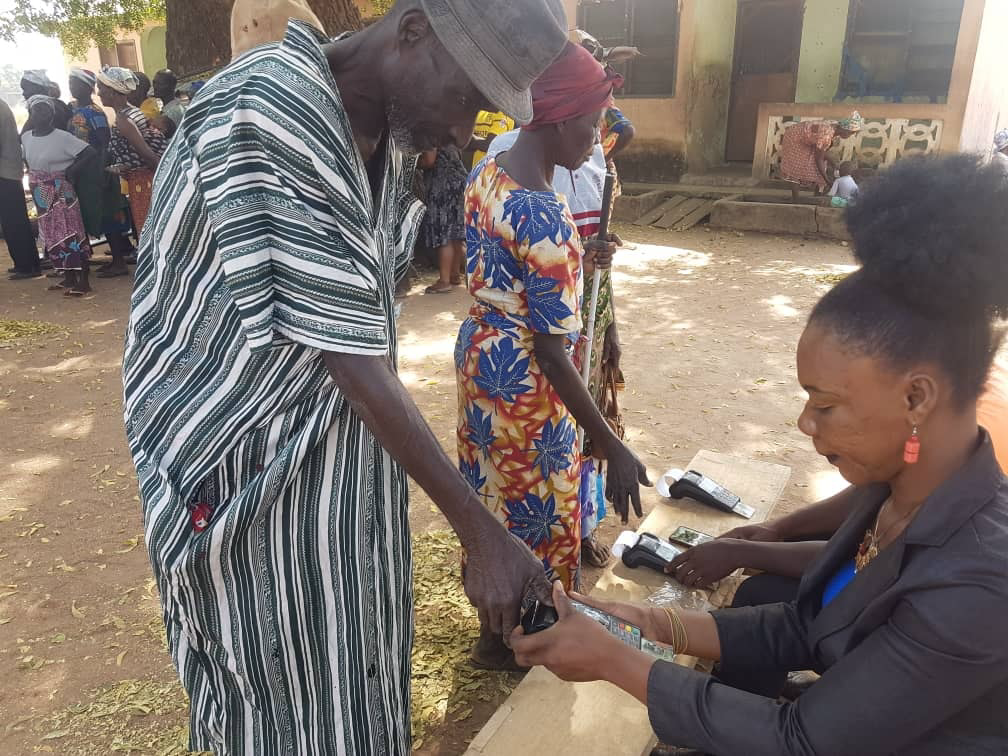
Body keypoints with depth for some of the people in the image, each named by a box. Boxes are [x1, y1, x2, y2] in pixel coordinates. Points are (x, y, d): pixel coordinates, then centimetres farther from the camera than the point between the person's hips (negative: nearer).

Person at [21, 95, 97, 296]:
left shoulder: (63, 137, -13)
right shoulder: (26, 137, 6)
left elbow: (91, 153, -18)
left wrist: (72, 169, -17)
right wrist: (34, 177, 7)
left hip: (61, 191, -7)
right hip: (41, 195, 7)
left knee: (71, 232, -7)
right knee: (52, 235, 10)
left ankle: (83, 280, -3)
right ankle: (69, 278, 20)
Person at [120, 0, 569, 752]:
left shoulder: (388, 134, 1)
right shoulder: (267, 118, -25)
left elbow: (363, 341, 6)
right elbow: (353, 361, -27)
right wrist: (481, 530, -22)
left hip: (346, 447, 8)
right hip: (251, 462, -7)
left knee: (358, 666, 21)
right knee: (293, 692, 11)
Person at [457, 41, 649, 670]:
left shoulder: (487, 173, -1)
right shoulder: (546, 218, -28)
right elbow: (551, 354, -27)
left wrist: (573, 261, 9)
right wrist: (614, 449, -23)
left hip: (479, 353, 9)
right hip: (524, 381, -9)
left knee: (494, 490, 24)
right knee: (529, 508, 12)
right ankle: (502, 641, 34)